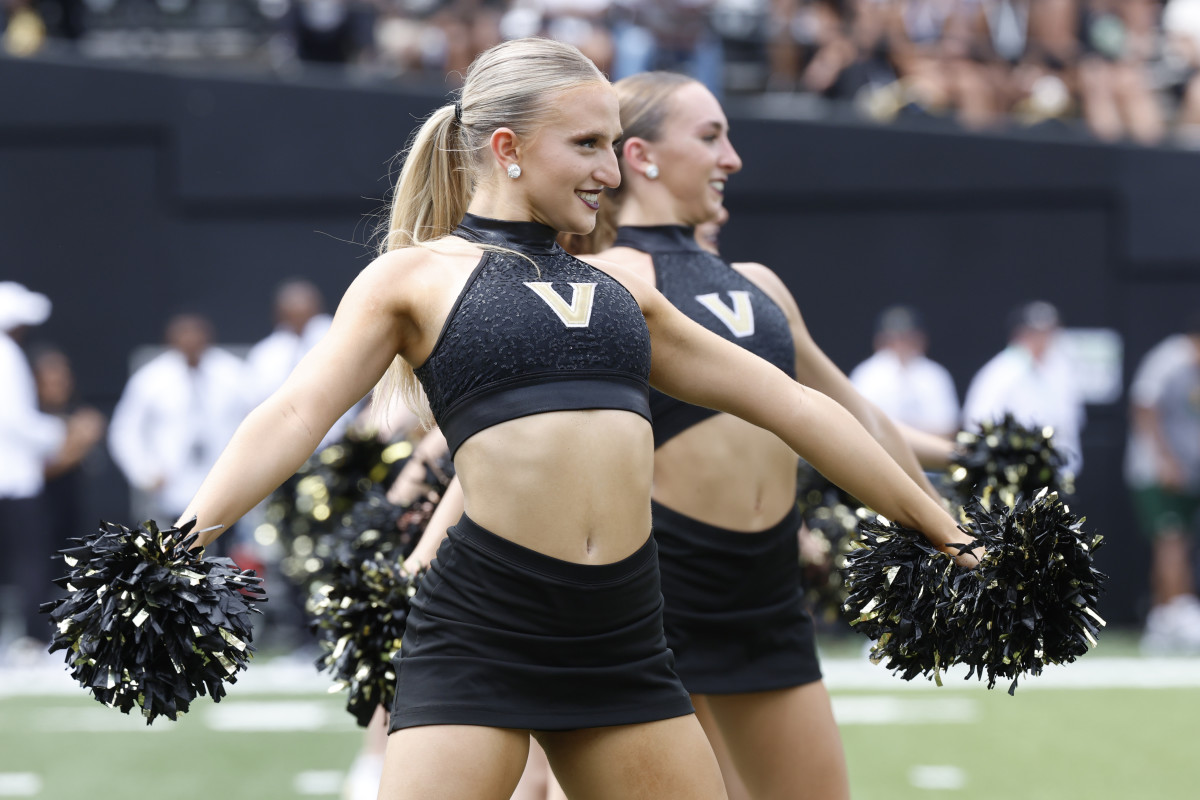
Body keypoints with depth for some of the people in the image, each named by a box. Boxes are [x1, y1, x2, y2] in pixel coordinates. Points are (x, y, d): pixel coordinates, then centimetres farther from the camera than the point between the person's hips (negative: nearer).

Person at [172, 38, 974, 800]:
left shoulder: (620, 291, 19)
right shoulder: (417, 277, 5)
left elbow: (789, 405, 23)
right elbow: (297, 414, -7)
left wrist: (940, 528, 26)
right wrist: (184, 542, -23)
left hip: (622, 637, 5)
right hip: (478, 631, -5)